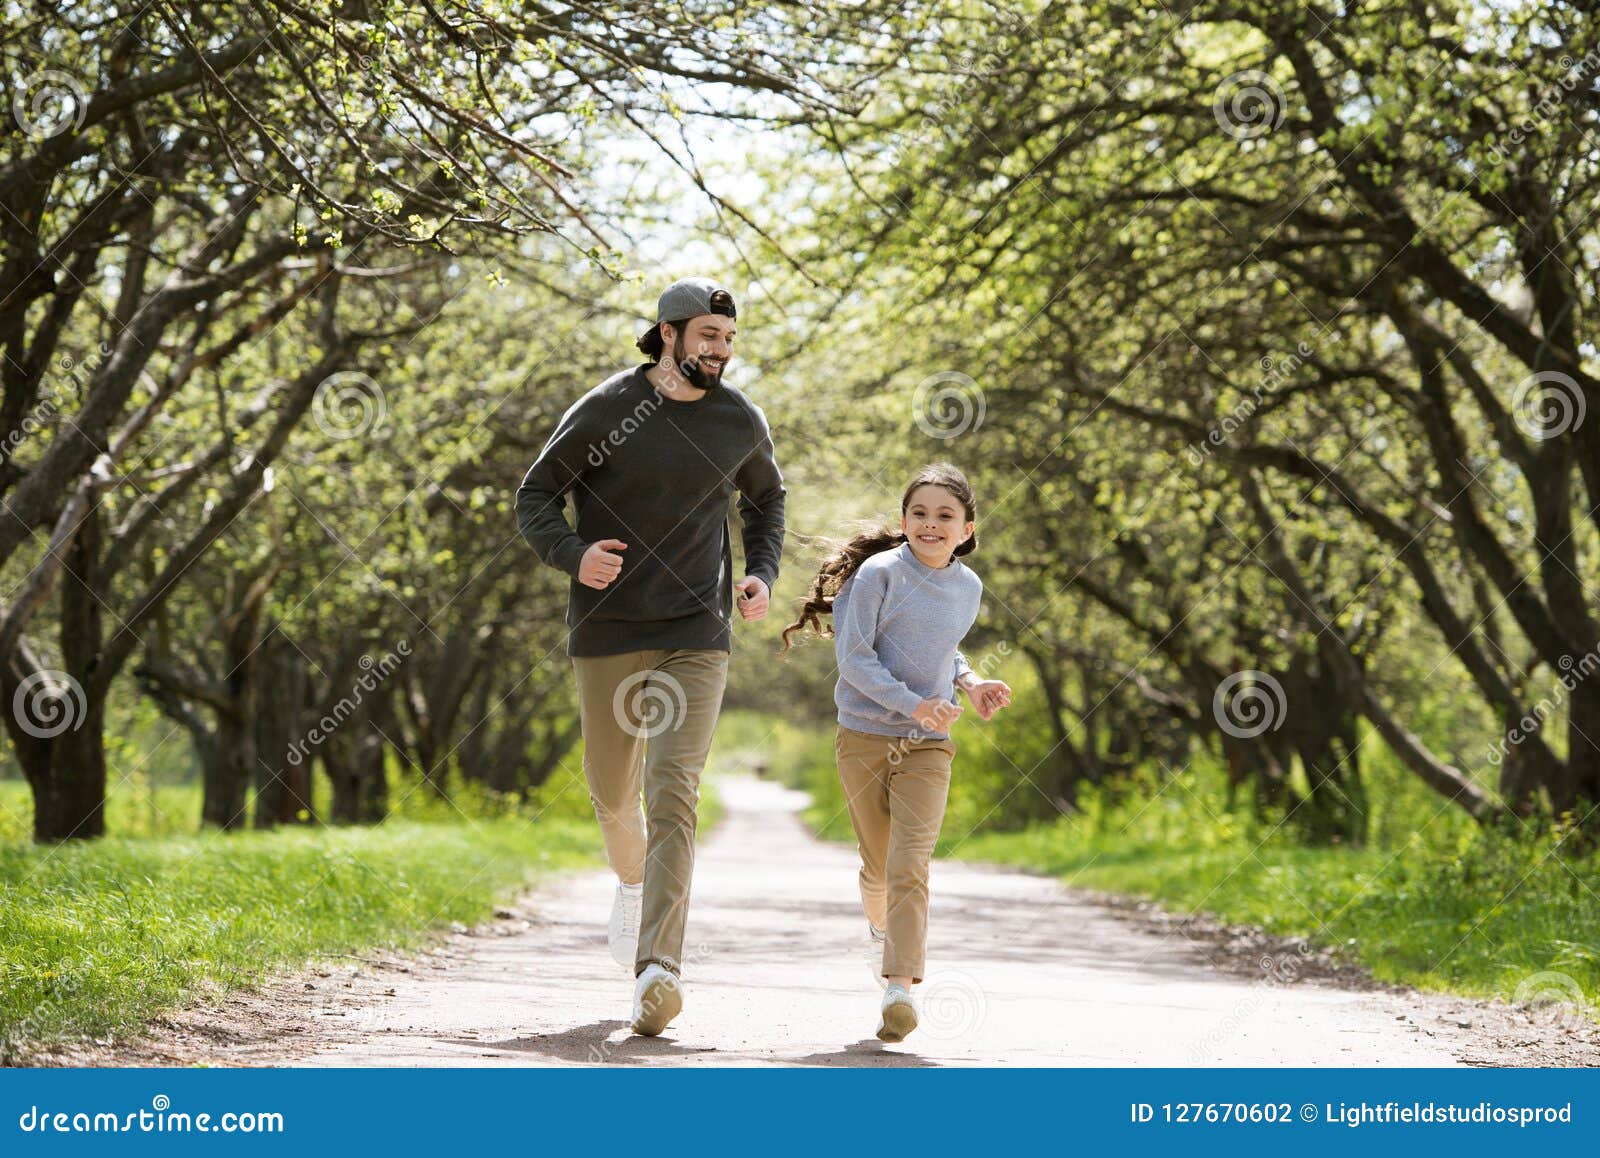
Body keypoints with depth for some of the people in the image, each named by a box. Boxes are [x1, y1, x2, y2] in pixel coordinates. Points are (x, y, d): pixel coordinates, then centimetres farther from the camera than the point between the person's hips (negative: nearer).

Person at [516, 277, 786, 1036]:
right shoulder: (604, 411, -5)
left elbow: (766, 498, 22)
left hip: (697, 636, 0)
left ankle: (658, 968, -24)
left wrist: (763, 575, 5)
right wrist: (574, 555, -20)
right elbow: (534, 501, -1)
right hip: (608, 631, 0)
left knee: (673, 794, -15)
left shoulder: (741, 422, 2)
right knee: (612, 788, 14)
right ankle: (633, 879, 49)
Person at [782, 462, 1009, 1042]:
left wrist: (970, 683, 4)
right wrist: (914, 704, -22)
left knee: (911, 866, -14)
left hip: (928, 746, 2)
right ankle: (880, 929, 43)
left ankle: (900, 987, -20)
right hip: (864, 736, -2)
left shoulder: (968, 588, 6)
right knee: (878, 866, 10)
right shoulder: (880, 573, -9)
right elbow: (854, 656, -13)